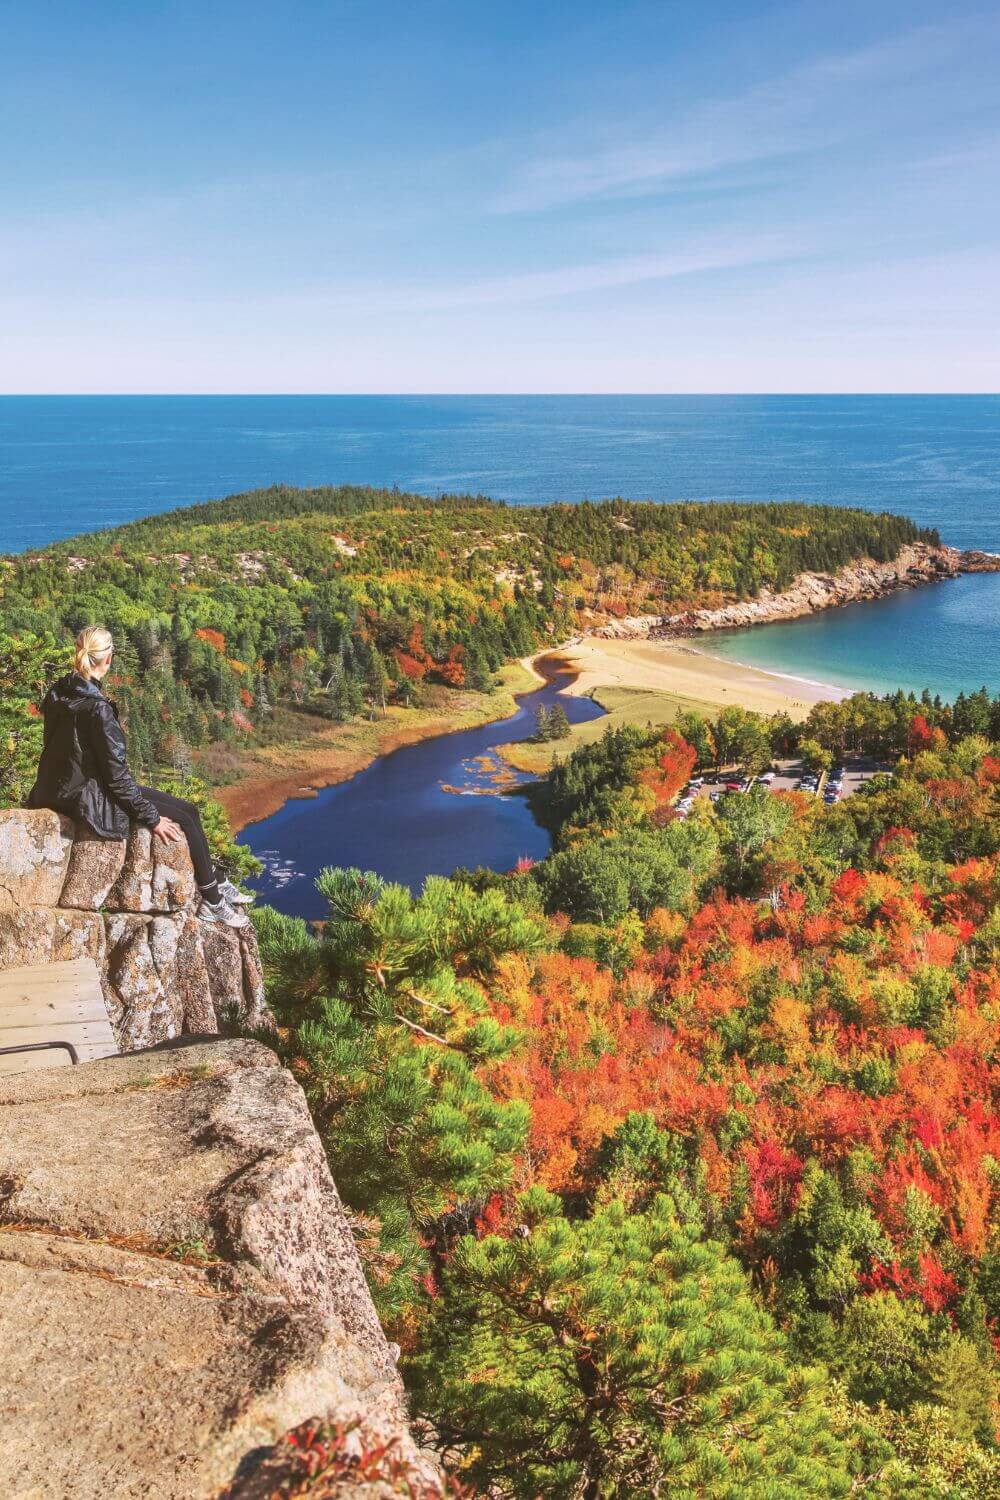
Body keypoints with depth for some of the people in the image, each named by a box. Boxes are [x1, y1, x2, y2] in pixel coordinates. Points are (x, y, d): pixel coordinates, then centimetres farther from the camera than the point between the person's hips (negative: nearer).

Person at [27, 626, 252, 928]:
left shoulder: (58, 693, 1)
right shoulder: (97, 708, -25)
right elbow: (117, 774, -21)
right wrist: (151, 818, -12)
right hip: (89, 801, -9)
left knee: (187, 808, 13)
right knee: (183, 819, 1)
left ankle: (217, 883, 23)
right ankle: (212, 902, 13)